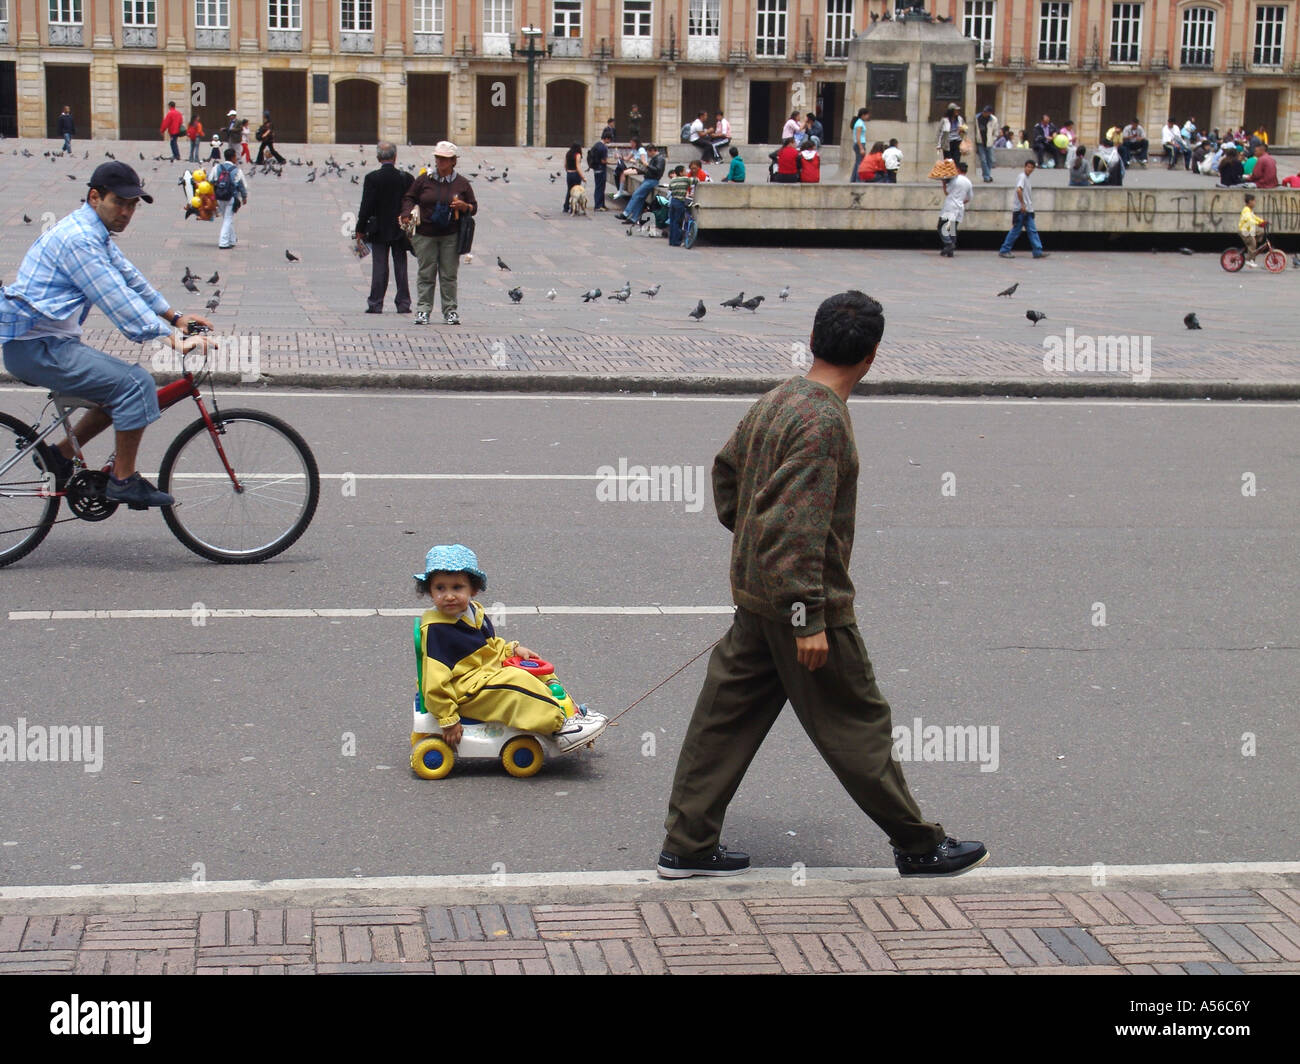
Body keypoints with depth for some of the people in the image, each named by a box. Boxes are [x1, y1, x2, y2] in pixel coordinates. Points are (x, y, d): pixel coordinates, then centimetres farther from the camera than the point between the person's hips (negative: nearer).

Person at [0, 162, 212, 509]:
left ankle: (60, 455, 18)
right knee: (136, 383, -18)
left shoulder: (94, 233, 14)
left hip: (48, 343, 11)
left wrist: (175, 318, 15)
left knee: (125, 385, 14)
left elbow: (131, 279, 21)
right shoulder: (78, 239, -19)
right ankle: (124, 480, -9)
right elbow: (119, 302, -25)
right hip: (36, 347, -11)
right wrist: (172, 340, -25)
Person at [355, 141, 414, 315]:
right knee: (401, 266, 7)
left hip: (379, 230, -2)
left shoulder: (372, 178, -10)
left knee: (379, 267, 1)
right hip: (401, 230, 2)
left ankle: (375, 304, 0)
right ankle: (403, 303, 8)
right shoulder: (406, 178, -3)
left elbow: (366, 206, -10)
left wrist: (360, 229, -2)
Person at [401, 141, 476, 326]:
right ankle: (423, 310, 3)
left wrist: (463, 206, -11)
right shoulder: (424, 179, 4)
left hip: (451, 236, 0)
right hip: (425, 235, 0)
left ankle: (450, 310, 6)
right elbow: (409, 198, 13)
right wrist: (406, 214, -5)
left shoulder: (461, 183, 5)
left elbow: (474, 207, 10)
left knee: (449, 275, 1)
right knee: (426, 274, 0)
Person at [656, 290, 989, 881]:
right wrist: (809, 618, -24)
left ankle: (687, 846, 16)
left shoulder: (776, 401, 7)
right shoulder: (825, 421, -21)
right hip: (802, 597, -9)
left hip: (754, 597, 9)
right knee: (857, 723, 3)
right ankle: (919, 847, 16)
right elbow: (798, 526, -26)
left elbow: (725, 471, 21)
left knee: (727, 717, 11)